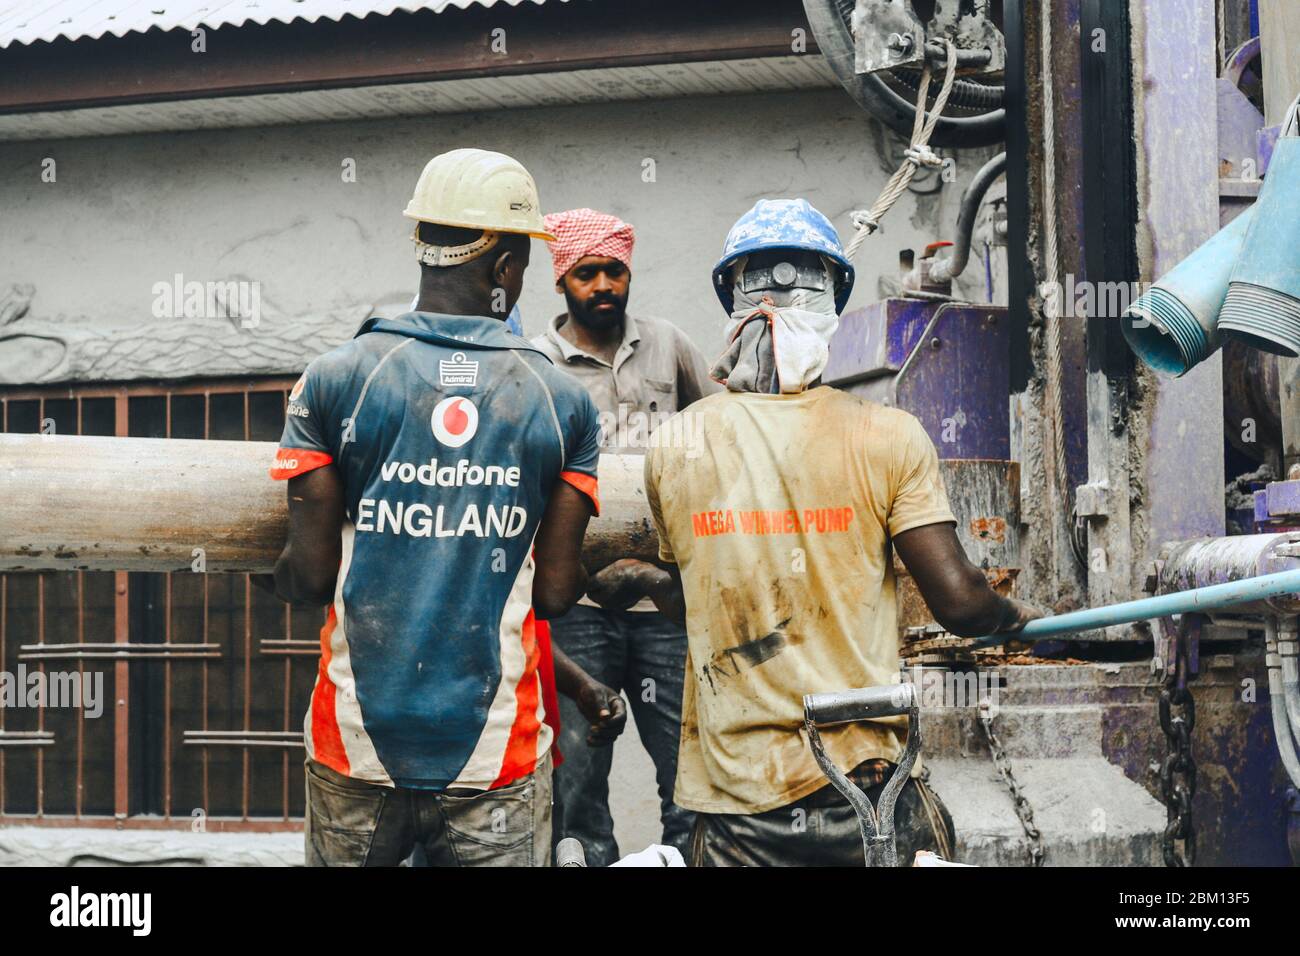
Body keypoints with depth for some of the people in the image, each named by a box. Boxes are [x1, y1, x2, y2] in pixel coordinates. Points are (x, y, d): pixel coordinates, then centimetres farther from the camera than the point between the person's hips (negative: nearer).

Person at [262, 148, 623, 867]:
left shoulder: (332, 382, -4)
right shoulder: (562, 403, -1)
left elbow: (309, 576, -6)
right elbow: (556, 592, -2)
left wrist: (279, 573, 18)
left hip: (360, 749, 1)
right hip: (497, 755, 0)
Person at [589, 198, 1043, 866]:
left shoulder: (672, 449, -1)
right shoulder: (888, 438, -7)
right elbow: (959, 603, -8)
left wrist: (639, 578, 33)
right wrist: (1018, 615, 15)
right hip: (863, 785, -2)